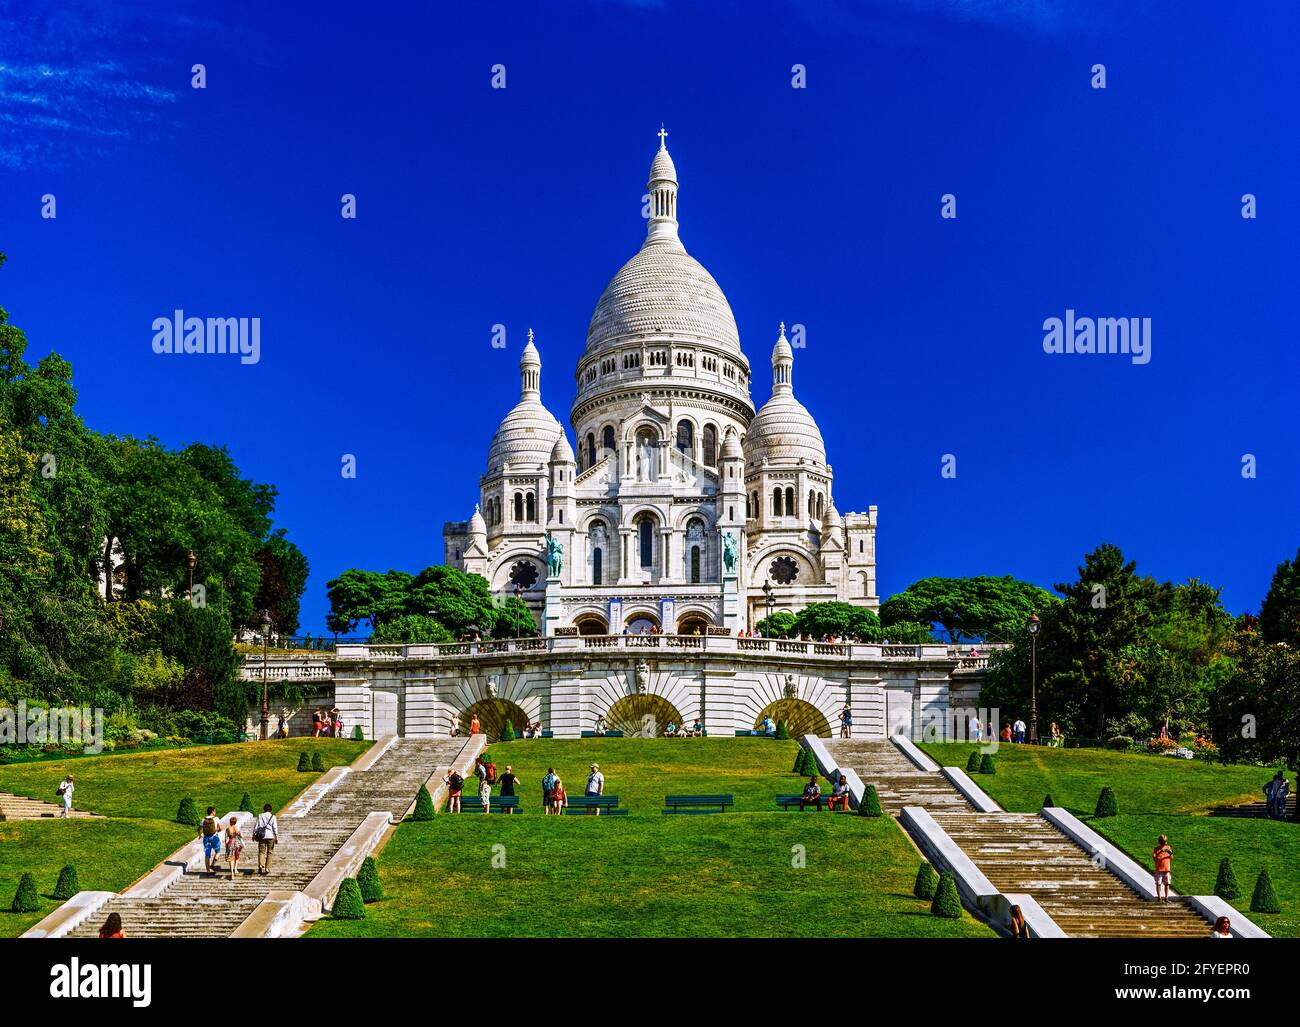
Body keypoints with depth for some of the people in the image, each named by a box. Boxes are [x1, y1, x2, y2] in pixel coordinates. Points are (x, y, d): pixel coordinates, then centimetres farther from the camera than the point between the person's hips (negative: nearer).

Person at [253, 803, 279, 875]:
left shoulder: (260, 816, 5)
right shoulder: (272, 817, 0)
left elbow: (256, 826, 5)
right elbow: (275, 827, -5)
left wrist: (254, 835, 13)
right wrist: (276, 837, -3)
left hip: (262, 836, 1)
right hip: (270, 836, -1)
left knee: (261, 852, 4)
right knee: (269, 852, 9)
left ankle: (261, 865, -20)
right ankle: (267, 868, 8)